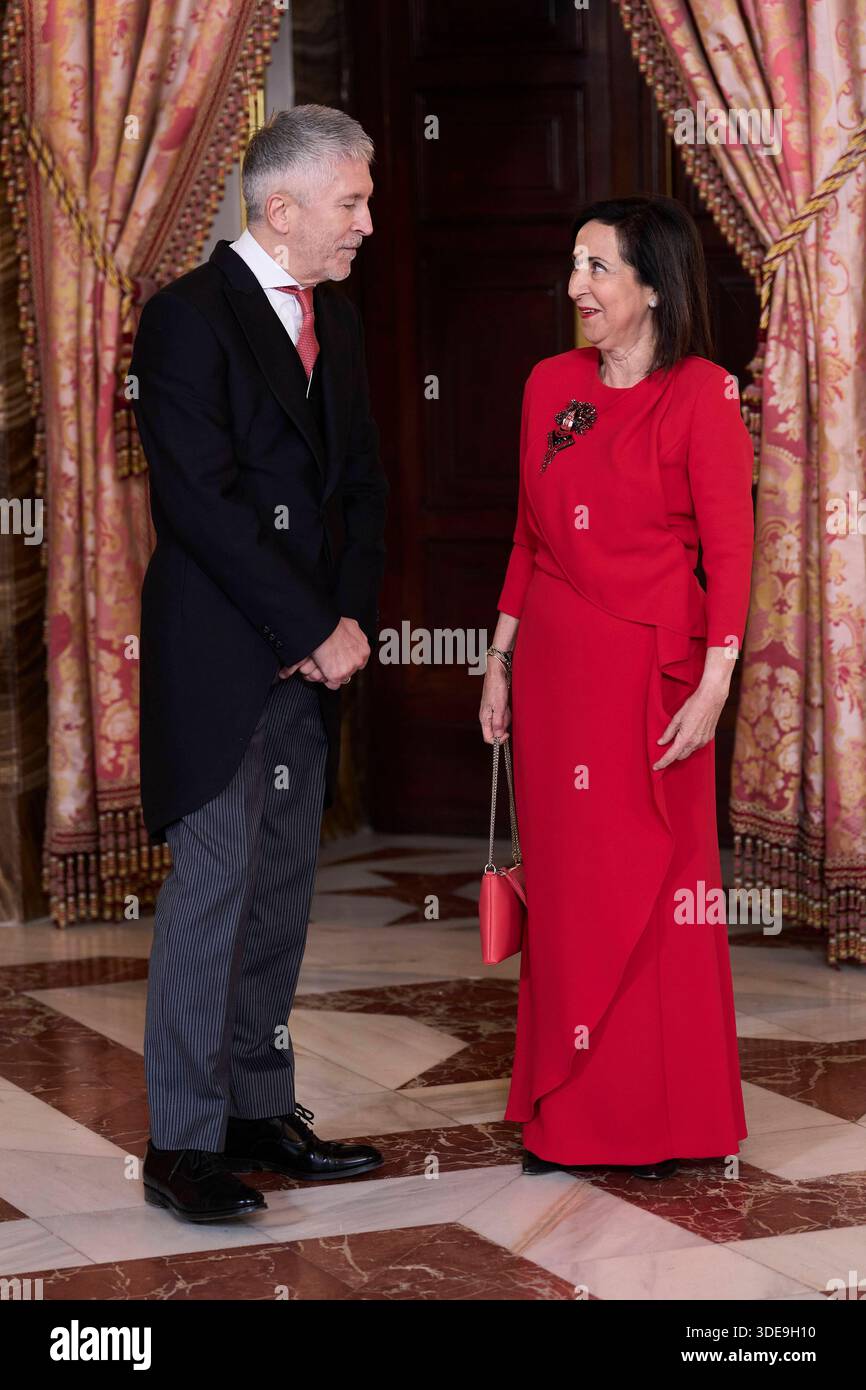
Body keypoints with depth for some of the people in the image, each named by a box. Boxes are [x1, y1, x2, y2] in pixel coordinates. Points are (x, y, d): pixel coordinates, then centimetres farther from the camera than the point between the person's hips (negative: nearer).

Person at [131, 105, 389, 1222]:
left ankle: (258, 1110, 21)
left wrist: (353, 619, -1)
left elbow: (361, 485, 15)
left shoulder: (336, 322, 14)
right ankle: (182, 1143, 2)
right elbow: (205, 503, -17)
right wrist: (314, 630, -15)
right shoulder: (188, 317, -11)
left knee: (282, 894, 11)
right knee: (212, 892, -5)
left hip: (310, 658, 8)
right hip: (216, 659, -8)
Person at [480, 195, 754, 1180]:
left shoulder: (700, 396, -7)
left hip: (651, 673, -5)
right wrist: (501, 659, 11)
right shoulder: (551, 386, 9)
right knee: (564, 883, 9)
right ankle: (567, 1110, 19)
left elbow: (730, 551, -9)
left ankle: (666, 1117, 14)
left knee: (656, 881, 2)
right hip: (554, 669, 5)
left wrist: (713, 688, -15)